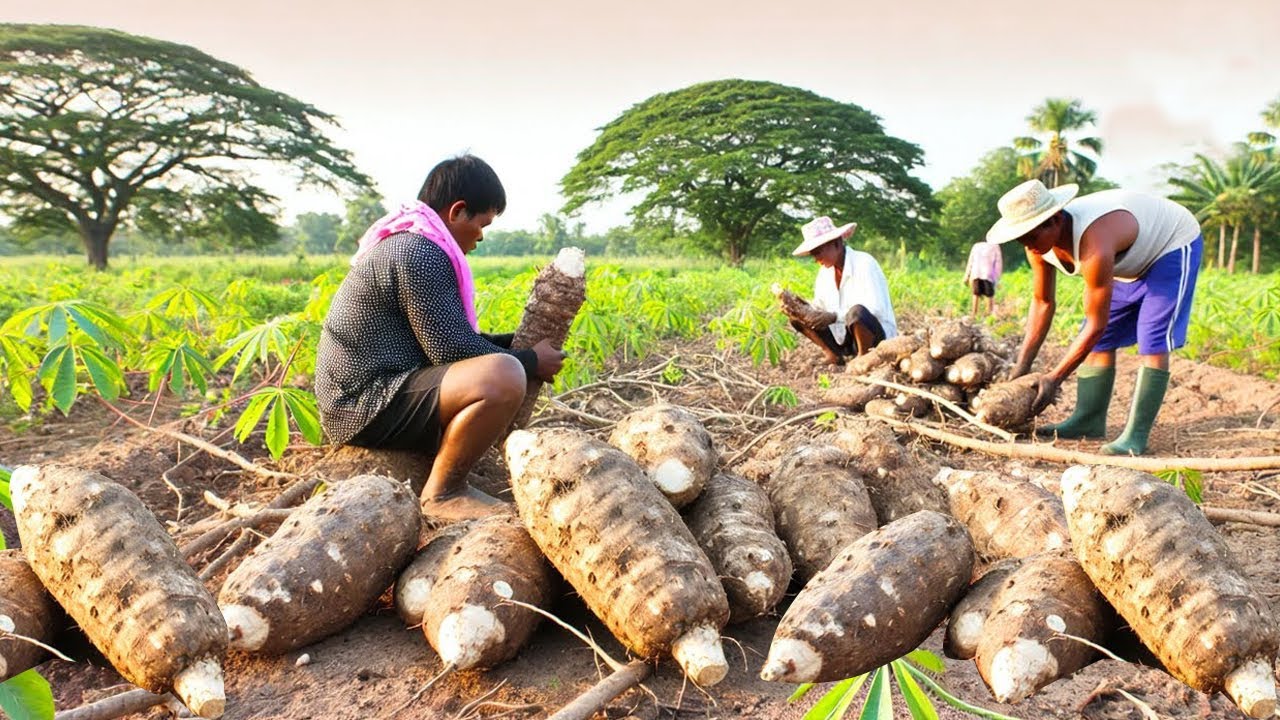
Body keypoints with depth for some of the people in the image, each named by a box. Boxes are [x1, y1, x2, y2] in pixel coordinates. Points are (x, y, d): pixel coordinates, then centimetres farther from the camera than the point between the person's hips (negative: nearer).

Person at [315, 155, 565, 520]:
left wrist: (514, 343, 15)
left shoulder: (402, 242, 17)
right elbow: (451, 349, -20)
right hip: (367, 406, -12)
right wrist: (531, 361, -7)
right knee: (504, 377, -32)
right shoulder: (420, 253, -17)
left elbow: (443, 335, 23)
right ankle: (442, 491, -12)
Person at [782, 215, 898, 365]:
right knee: (798, 318, -3)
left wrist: (835, 316, -35)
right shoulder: (825, 271, 4)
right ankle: (833, 356, -1)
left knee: (857, 311, -38)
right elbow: (819, 309, 5)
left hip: (877, 337, -6)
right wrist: (800, 309, -17)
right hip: (845, 339, 7)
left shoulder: (864, 263, -17)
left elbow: (876, 309, -27)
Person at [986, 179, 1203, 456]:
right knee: (1101, 340, 3)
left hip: (1174, 244, -8)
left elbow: (1097, 325, -34)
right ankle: (1089, 420, 9)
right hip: (1133, 258, 8)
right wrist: (1022, 365, -6)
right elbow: (1042, 303, -4)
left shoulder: (1093, 247, -43)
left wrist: (1054, 378, -28)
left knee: (1152, 343, -18)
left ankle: (1137, 435, -16)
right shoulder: (1039, 241, -19)